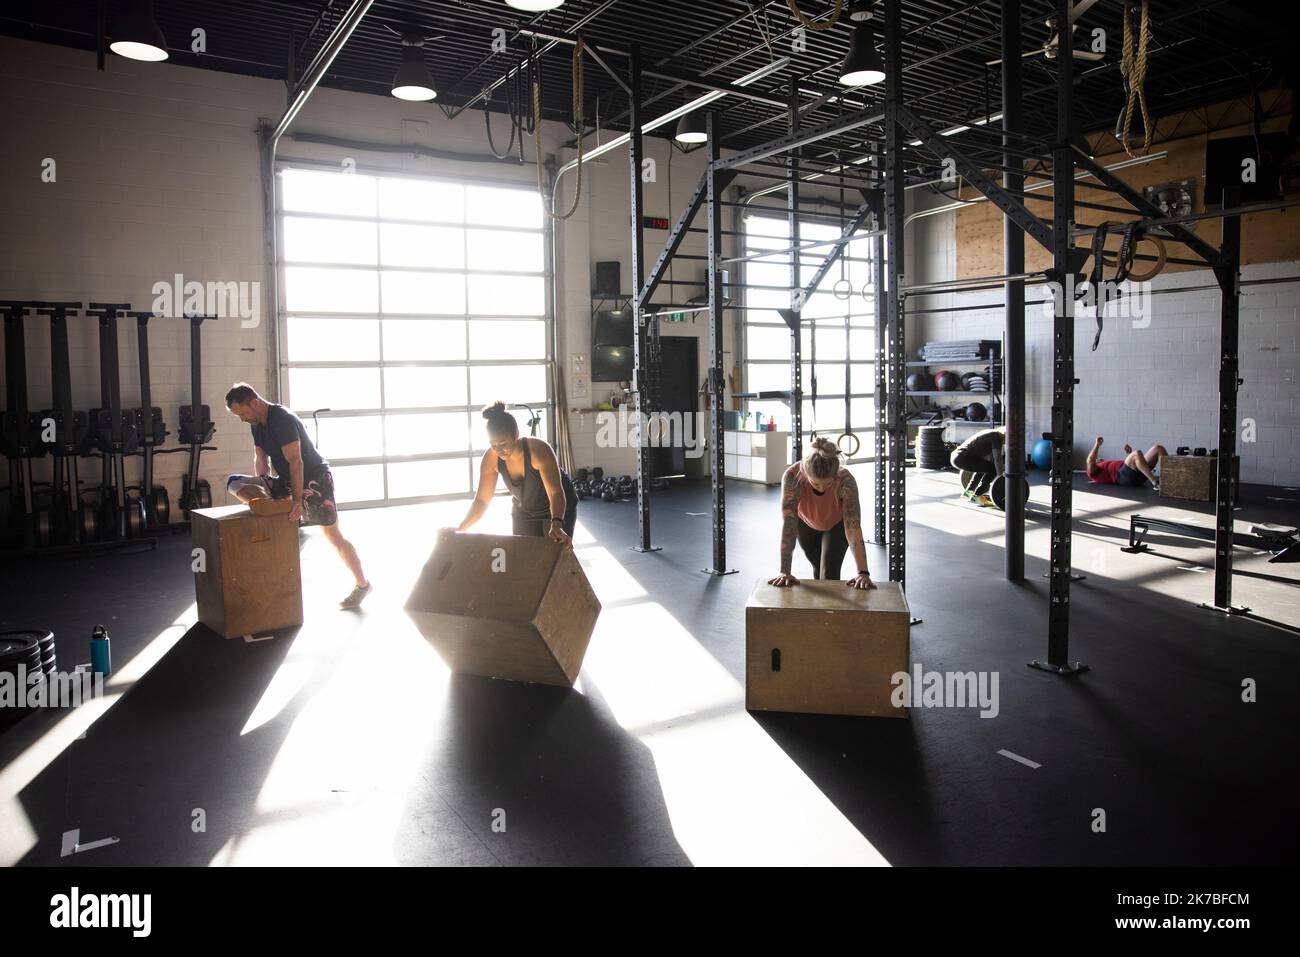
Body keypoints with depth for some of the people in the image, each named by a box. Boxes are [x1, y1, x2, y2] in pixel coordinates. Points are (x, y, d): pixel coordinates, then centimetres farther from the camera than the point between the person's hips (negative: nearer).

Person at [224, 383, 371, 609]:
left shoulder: (282, 419, -25)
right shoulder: (257, 424, 5)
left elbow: (295, 461, -31)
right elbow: (261, 460, 14)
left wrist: (297, 500, -36)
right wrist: (263, 490, 9)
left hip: (314, 478, -9)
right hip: (286, 481, 9)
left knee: (333, 536, -18)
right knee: (235, 483, -7)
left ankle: (362, 584, -4)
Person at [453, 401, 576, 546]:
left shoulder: (538, 450, -36)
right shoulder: (491, 459, -22)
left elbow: (556, 493, -43)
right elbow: (482, 500, -14)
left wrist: (556, 526, -60)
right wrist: (459, 529, -26)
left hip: (558, 506, -4)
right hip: (524, 511, 4)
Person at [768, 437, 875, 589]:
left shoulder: (846, 481, -41)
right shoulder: (792, 477, -41)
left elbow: (853, 528, -45)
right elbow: (788, 525, -43)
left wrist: (863, 573, -52)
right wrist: (784, 572, -47)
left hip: (837, 524, -1)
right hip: (807, 523, 1)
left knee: (830, 574, -12)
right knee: (818, 570, 19)